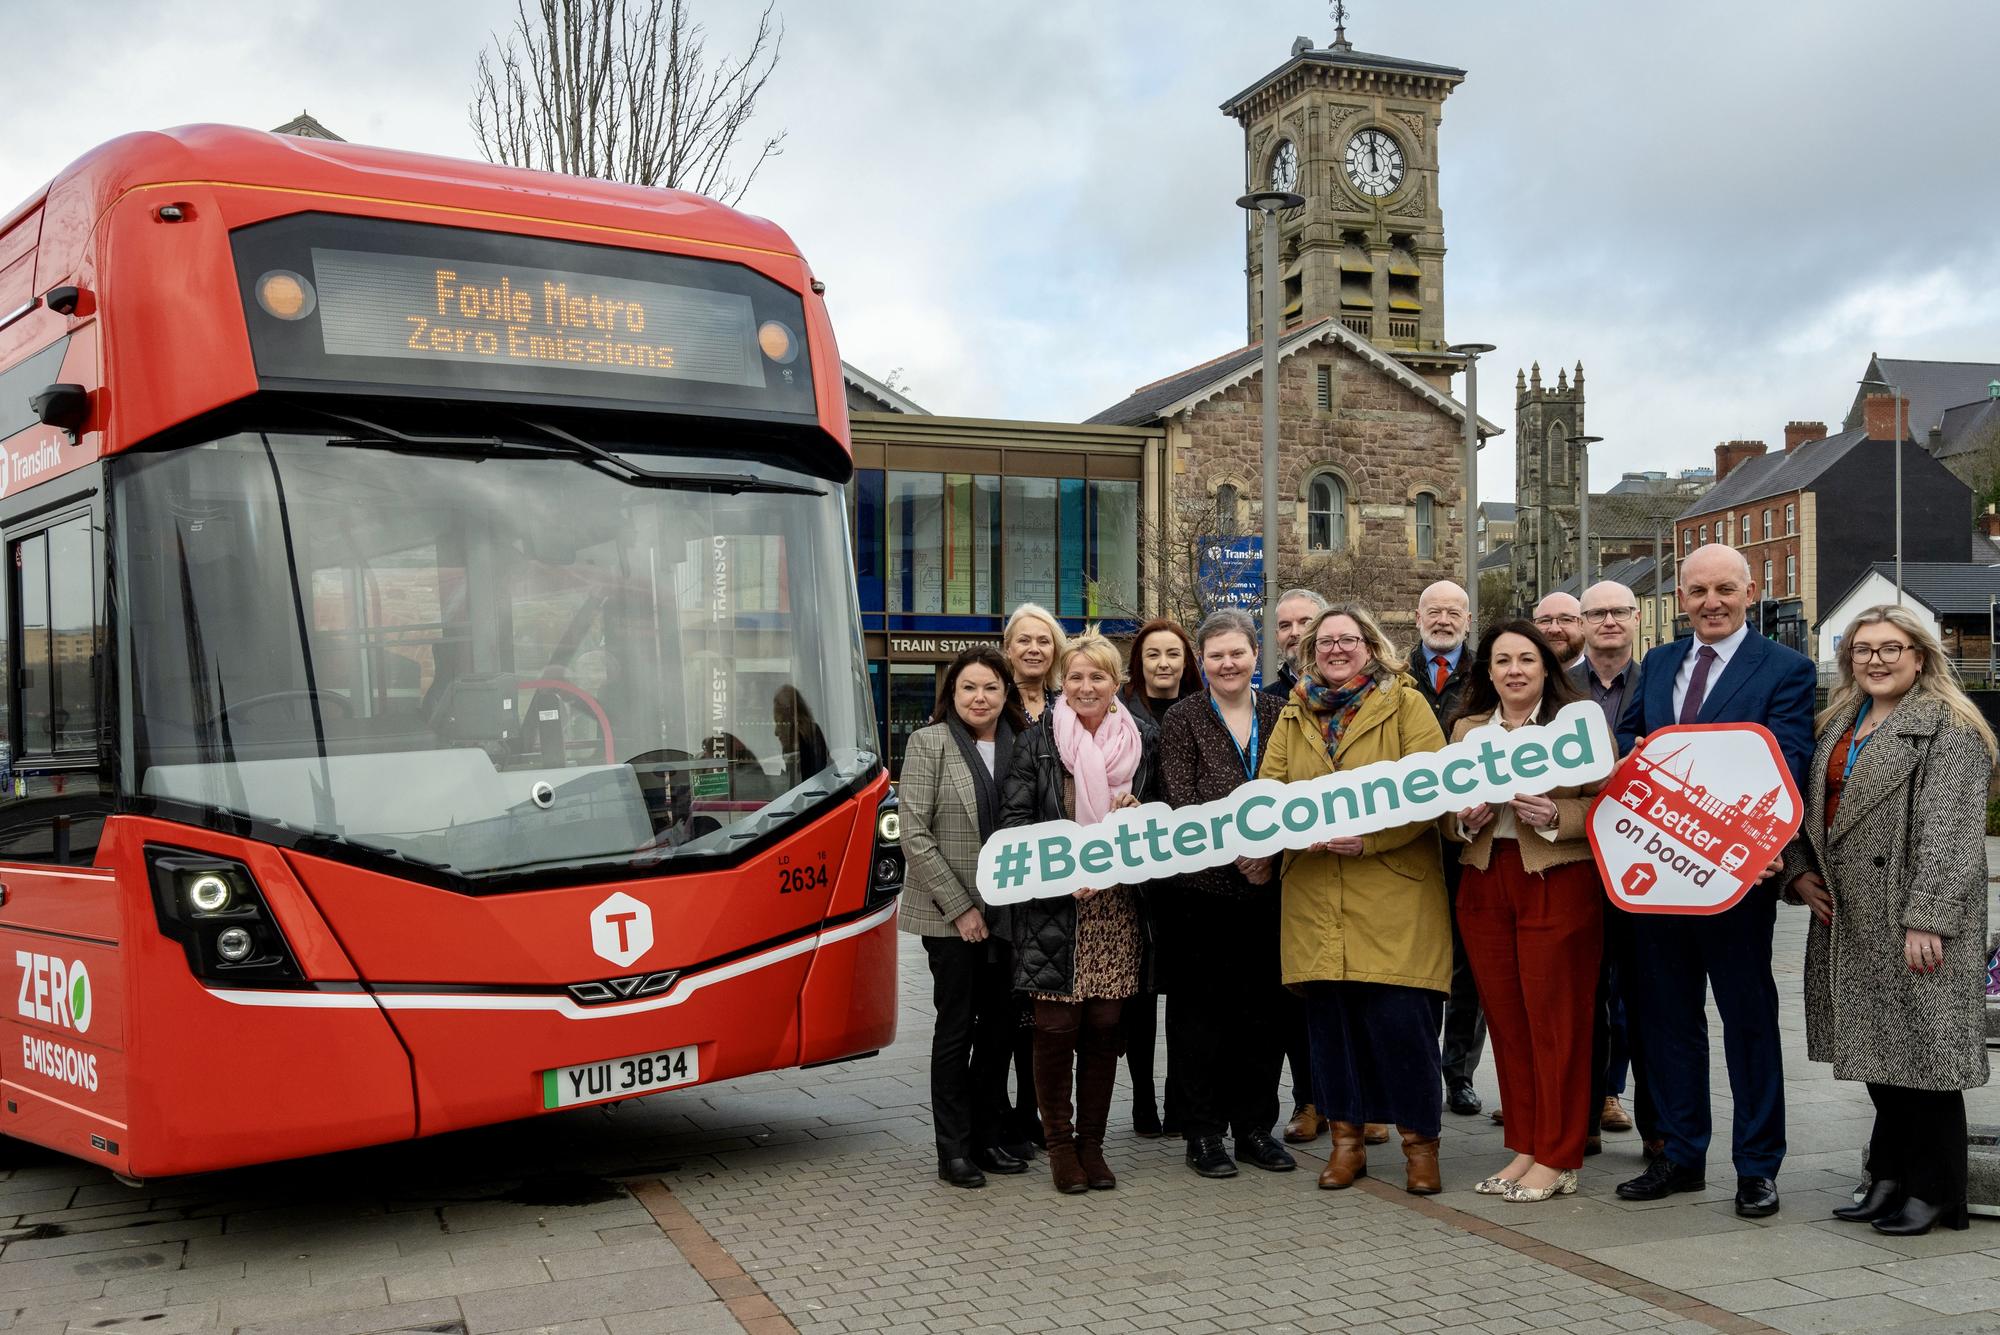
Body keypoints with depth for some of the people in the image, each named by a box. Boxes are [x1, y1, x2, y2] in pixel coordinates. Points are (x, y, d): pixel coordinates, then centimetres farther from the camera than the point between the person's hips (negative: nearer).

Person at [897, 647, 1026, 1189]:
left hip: (1006, 914, 4)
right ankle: (954, 1149, 10)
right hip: (949, 914, -4)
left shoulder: (1019, 746, 7)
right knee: (956, 1027, 1)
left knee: (1000, 1027, 9)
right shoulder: (928, 743, -5)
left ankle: (989, 1139, 21)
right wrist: (960, 906, -12)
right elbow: (914, 834, -10)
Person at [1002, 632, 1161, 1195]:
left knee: (1104, 1026, 7)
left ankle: (1092, 1142, 20)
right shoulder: (1037, 742, -1)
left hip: (1117, 910, 3)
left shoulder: (1143, 739, 7)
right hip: (1054, 907, -2)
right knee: (1056, 1027, 0)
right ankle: (1059, 1142, 15)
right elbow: (1013, 820, -5)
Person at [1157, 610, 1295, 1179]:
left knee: (1264, 1006, 8)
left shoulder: (1280, 715, 9)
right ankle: (1203, 1132, 12)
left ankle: (1255, 1126, 21)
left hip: (1266, 885, 3)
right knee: (1199, 1006, 2)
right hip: (1201, 885, -3)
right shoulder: (1182, 719, 1)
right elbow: (1182, 797, -9)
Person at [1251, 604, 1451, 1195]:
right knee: (1330, 1016, 7)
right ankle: (1346, 1139, 19)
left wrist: (1370, 836, -19)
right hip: (1314, 896, 4)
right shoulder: (1294, 715, 16)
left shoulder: (1405, 703, 3)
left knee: (1400, 1017, -7)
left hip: (1394, 890, -4)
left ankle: (1421, 1140, 10)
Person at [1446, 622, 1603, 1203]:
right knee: (1506, 1021, 8)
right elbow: (1445, 810, 17)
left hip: (1559, 886, -5)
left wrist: (1555, 816, -20)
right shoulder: (1466, 729, 13)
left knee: (1556, 1021, -1)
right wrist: (1465, 820, -4)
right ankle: (1524, 1149, 18)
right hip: (1484, 886, 5)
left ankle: (1557, 1160, 7)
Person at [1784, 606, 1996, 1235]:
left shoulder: (1949, 727, -9)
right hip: (1850, 922, 7)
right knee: (1879, 1051, 13)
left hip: (1912, 923, -7)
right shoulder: (1839, 723, 15)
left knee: (1922, 1047, -1)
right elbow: (1811, 805, 20)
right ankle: (1889, 1179, 23)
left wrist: (1927, 920, -22)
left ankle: (1934, 1191, 11)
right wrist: (1799, 870, 4)